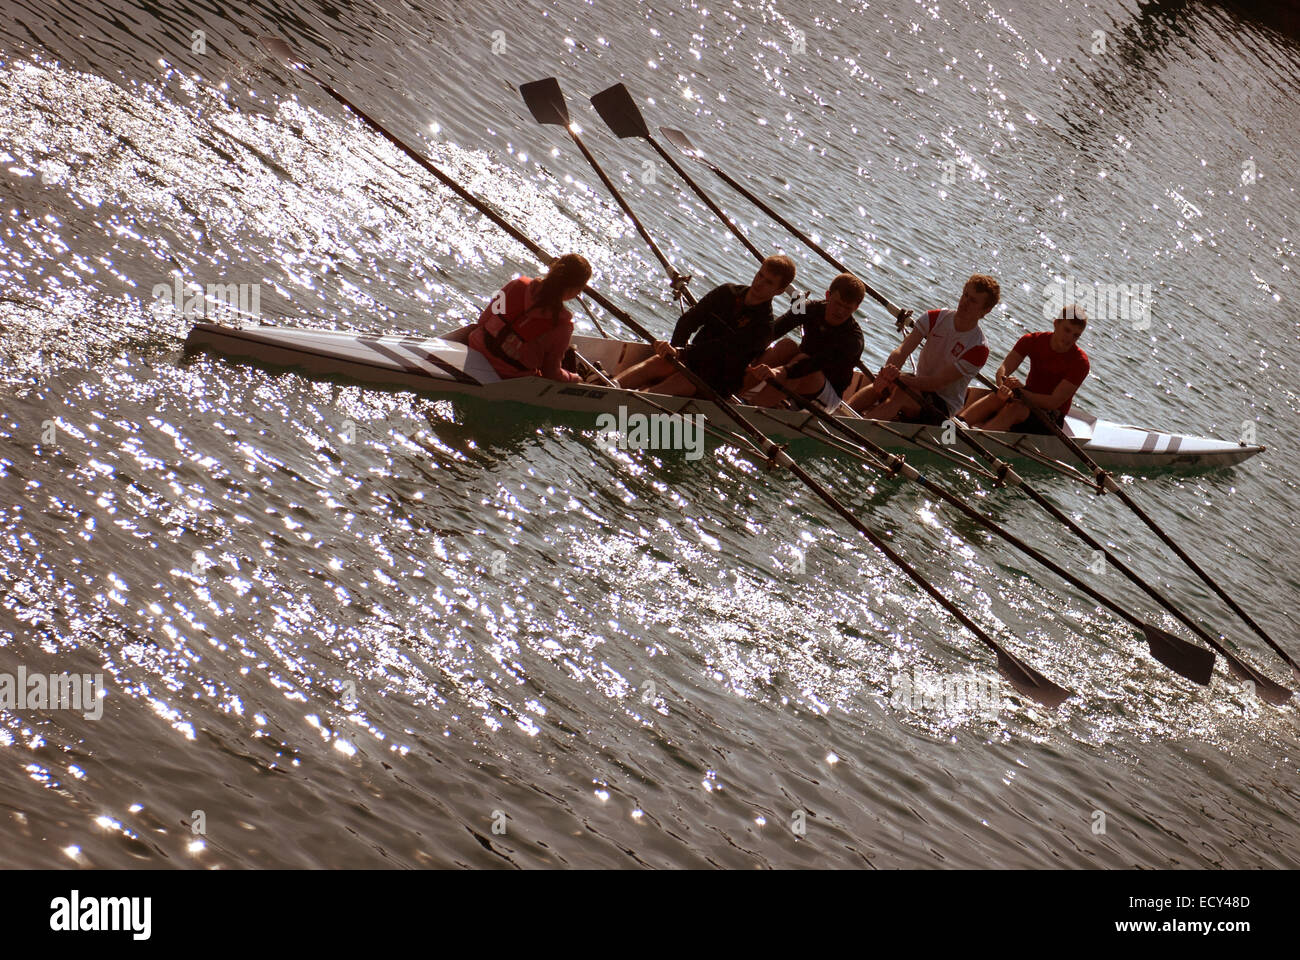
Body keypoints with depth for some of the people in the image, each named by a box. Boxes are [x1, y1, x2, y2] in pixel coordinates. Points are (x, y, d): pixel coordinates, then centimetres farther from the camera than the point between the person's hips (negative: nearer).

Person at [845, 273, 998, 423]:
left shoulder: (978, 349, -16)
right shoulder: (935, 318, -1)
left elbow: (938, 382, -22)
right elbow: (902, 350, -14)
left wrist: (900, 377, -37)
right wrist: (887, 374, -37)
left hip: (943, 404, -5)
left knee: (900, 393, -34)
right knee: (879, 386, -27)